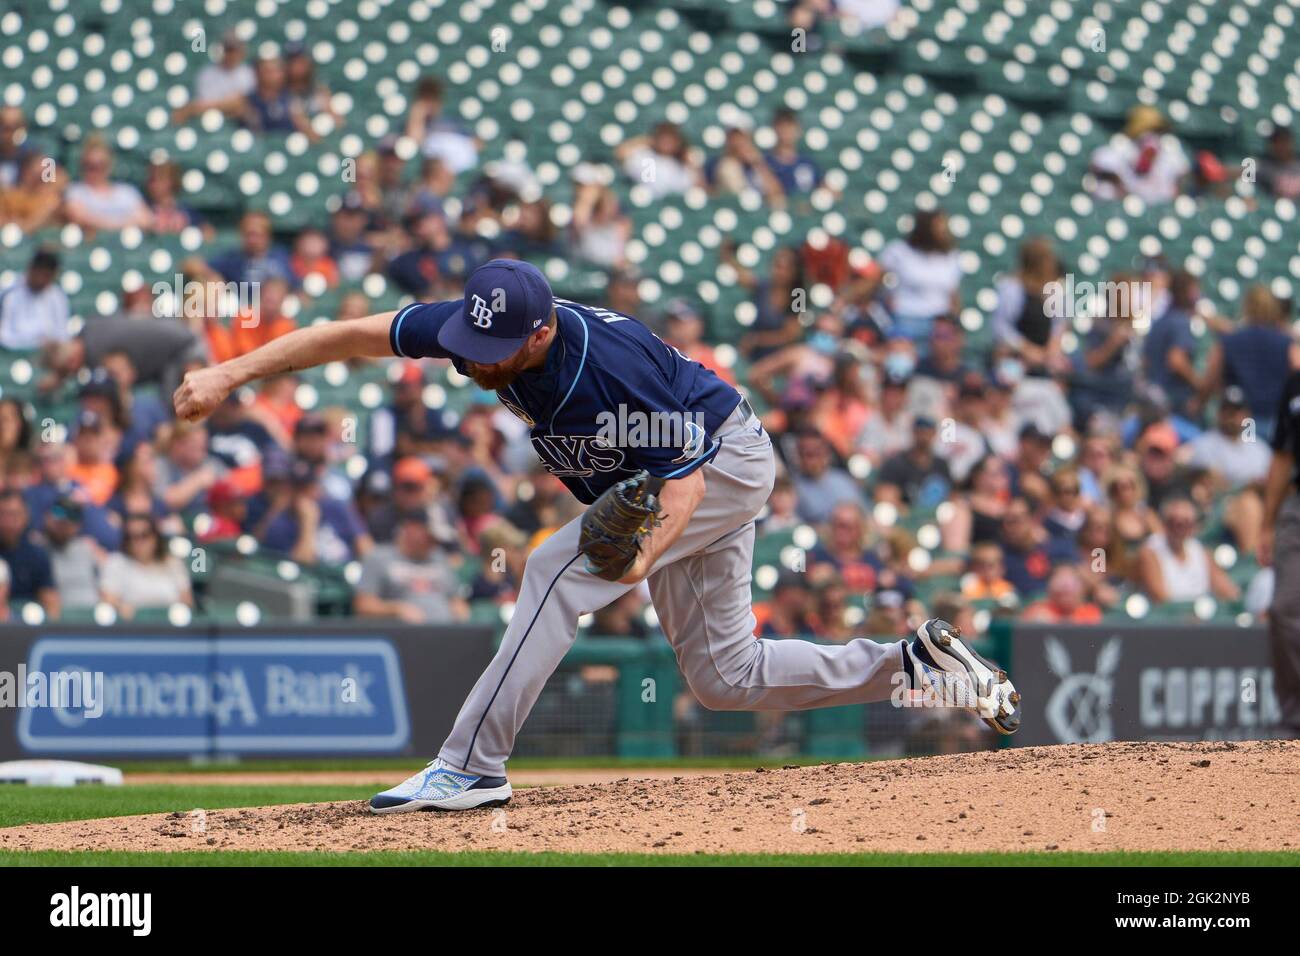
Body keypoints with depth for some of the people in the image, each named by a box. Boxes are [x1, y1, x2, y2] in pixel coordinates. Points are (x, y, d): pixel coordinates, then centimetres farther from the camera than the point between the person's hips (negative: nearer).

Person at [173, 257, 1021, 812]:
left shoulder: (610, 365, -36)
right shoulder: (481, 327, -18)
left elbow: (684, 477, -28)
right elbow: (352, 334, -13)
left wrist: (643, 552, -47)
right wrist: (231, 375, -20)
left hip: (723, 464, -9)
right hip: (689, 472, 9)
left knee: (559, 569, -22)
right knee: (724, 675, 10)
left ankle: (472, 764, -22)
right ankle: (921, 664, 16)